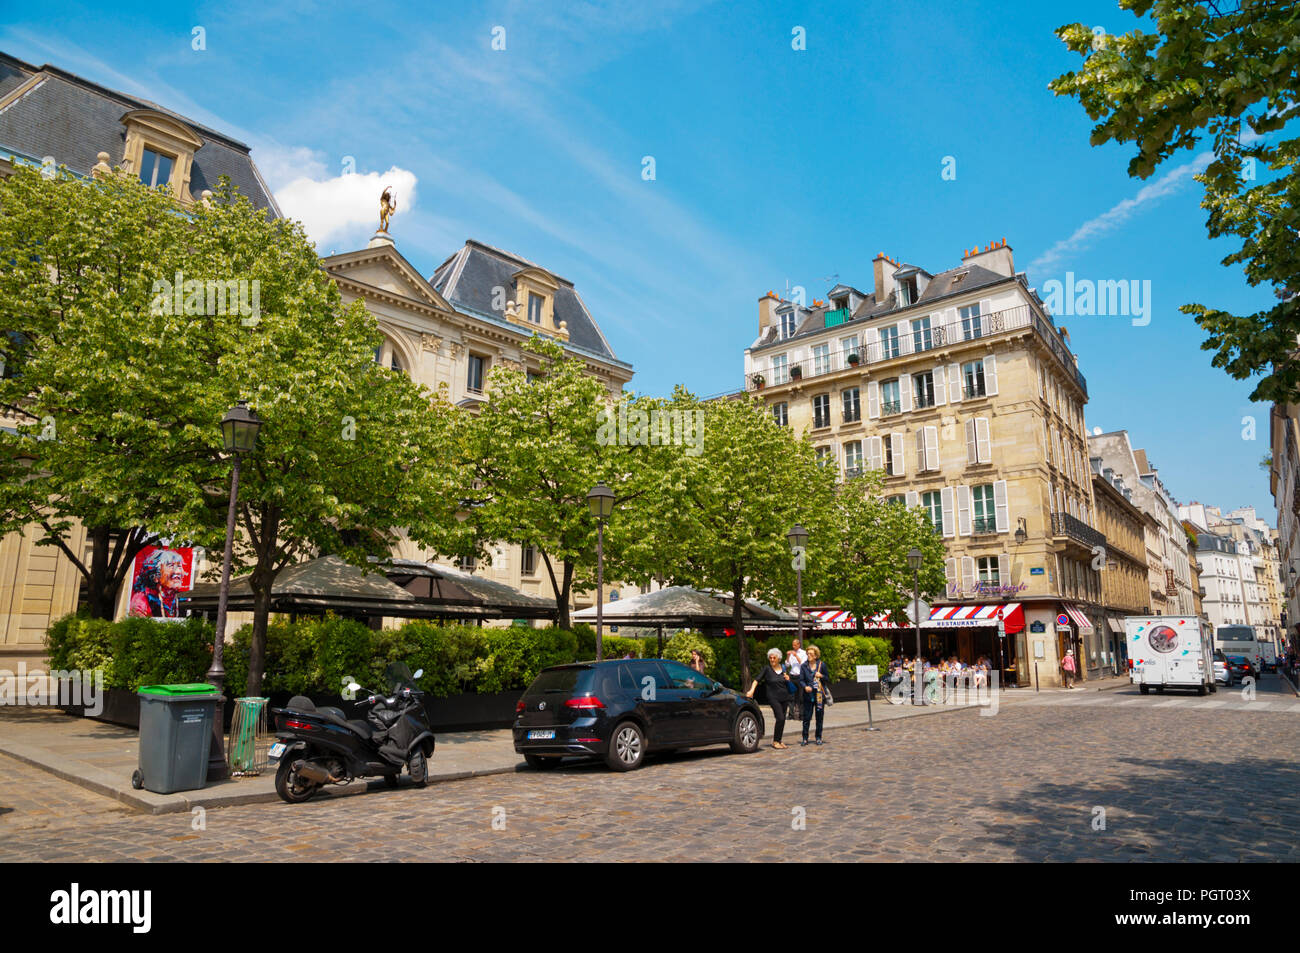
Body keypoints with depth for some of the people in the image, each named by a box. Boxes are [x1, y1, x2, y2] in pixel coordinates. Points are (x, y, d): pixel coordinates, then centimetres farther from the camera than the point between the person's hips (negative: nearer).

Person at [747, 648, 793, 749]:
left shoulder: (783, 669, 10)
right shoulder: (767, 669, -3)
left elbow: (789, 685, 21)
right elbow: (757, 680, -8)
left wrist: (788, 679, -2)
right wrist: (751, 690, -21)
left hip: (784, 697, 5)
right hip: (773, 697, -5)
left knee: (782, 719, 5)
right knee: (780, 718, -15)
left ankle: (778, 741, 17)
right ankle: (775, 741, -4)